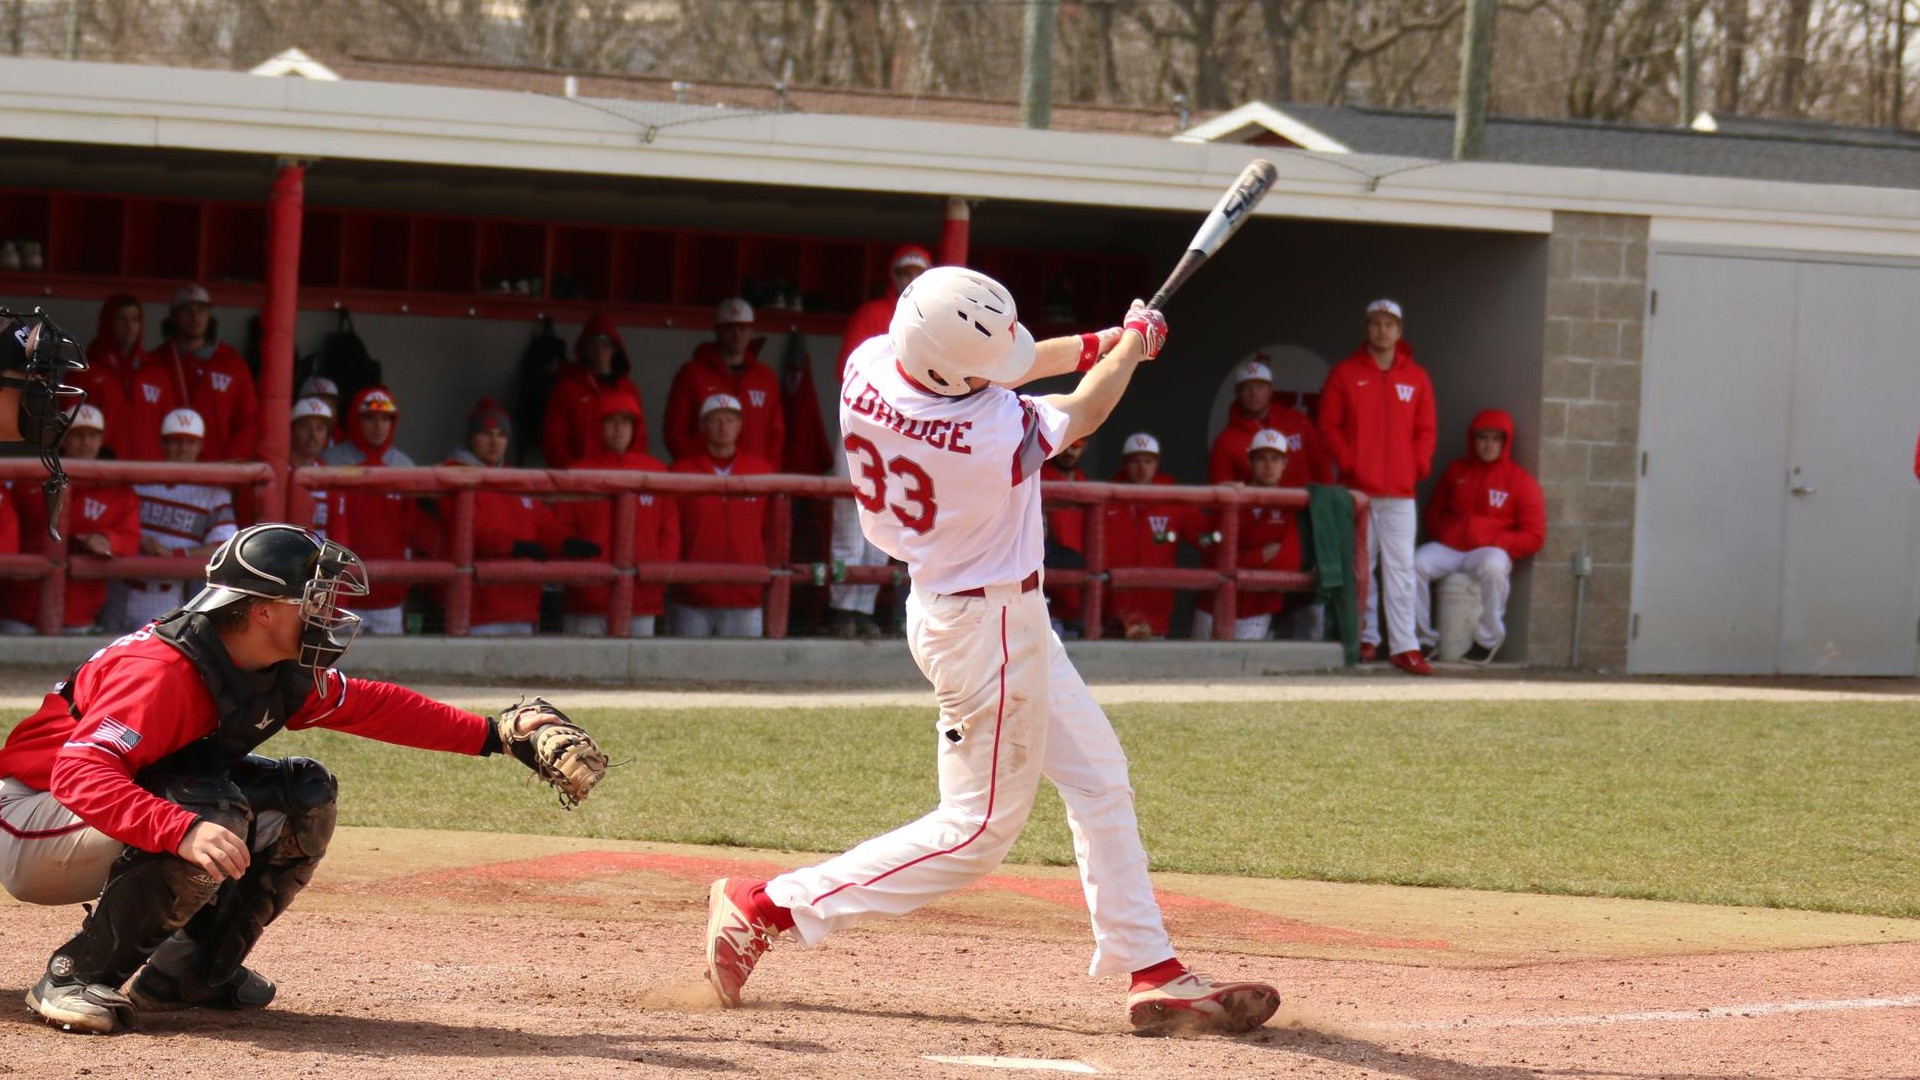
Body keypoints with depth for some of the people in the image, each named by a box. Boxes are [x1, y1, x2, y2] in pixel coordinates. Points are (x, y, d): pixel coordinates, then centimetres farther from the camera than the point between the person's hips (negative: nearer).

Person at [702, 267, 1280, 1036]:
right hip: (991, 629, -9)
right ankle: (766, 908, 5)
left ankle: (1152, 972, 20)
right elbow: (1086, 413, -10)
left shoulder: (868, 366, -14)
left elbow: (986, 370, 8)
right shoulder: (996, 438, -33)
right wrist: (1133, 343, 9)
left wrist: (1097, 344, 6)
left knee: (1098, 778, 15)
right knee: (979, 828, 4)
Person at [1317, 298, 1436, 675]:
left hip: (1400, 491, 1)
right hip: (1357, 489, -1)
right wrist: (1348, 463, -7)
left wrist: (1418, 467, -1)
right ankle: (1365, 638, 10)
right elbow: (1329, 425, 4)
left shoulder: (1416, 378, 11)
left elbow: (1425, 430, 13)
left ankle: (1404, 647, -9)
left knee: (1401, 569, -6)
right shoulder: (1344, 374, 6)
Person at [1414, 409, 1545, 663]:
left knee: (1493, 568, -40)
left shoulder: (1521, 482, 3)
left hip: (1490, 550, -4)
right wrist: (1442, 534, 3)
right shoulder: (1456, 471, 14)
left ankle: (1487, 640, -22)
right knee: (1415, 563, -27)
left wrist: (1495, 545, -11)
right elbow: (1434, 511, 24)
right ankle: (1424, 637, -15)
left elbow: (1534, 537, -1)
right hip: (1448, 546, 4)